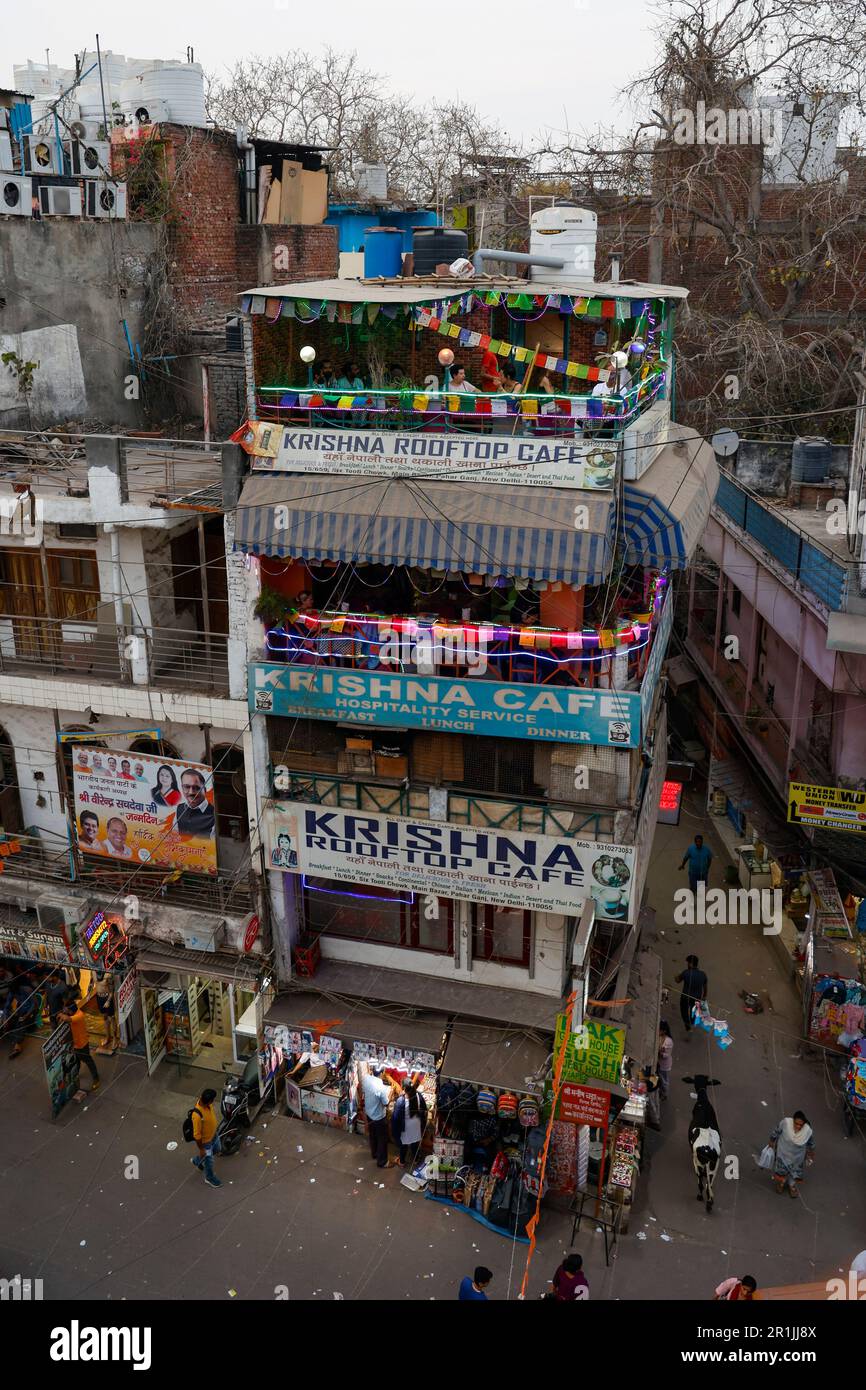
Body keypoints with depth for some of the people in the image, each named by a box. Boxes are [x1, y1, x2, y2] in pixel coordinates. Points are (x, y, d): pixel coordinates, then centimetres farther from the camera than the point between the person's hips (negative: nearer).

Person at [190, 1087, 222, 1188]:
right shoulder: (197, 1115, -45)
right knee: (209, 1160, 20)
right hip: (205, 1140, -7)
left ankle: (196, 1160, 55)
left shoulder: (204, 1100, -22)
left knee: (217, 1149, 33)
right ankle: (209, 1178, 50)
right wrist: (201, 1149, -16)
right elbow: (197, 1135, -30)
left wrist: (215, 1123, 18)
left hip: (213, 1134, 7)